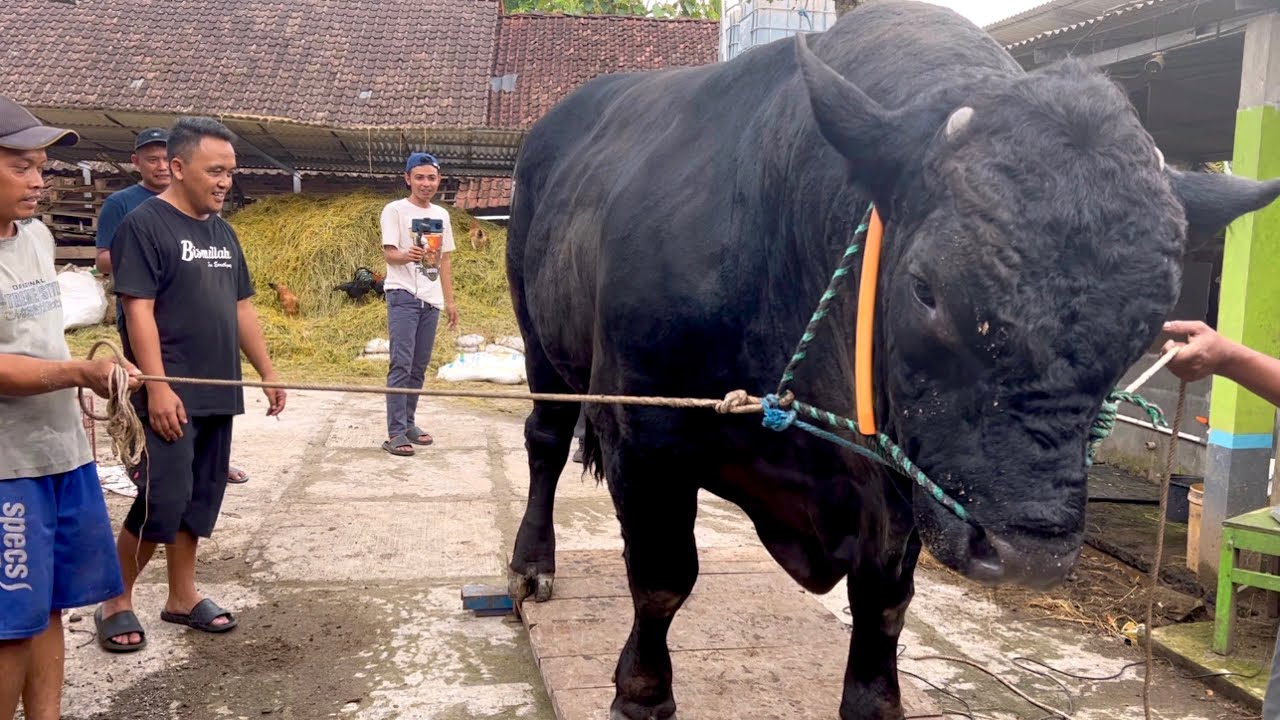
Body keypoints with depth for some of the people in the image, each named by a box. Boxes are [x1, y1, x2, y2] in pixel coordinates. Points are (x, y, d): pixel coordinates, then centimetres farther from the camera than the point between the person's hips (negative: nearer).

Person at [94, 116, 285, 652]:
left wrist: (267, 374, 14)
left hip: (217, 395, 7)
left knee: (200, 499, 12)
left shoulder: (221, 232, 14)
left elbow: (241, 308, 18)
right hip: (171, 396, -7)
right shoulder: (144, 224, -8)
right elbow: (138, 310, -15)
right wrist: (157, 386, -21)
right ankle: (115, 602, 12)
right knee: (162, 502, -7)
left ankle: (182, 596, 25)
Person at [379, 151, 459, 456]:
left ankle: (408, 423, 21)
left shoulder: (441, 215, 15)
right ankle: (395, 433, -11)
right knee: (402, 364, -11)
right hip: (403, 296, -6)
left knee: (420, 366, 11)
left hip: (431, 299, 6)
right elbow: (388, 252, -12)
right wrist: (406, 255, -35)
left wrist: (450, 300, 16)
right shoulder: (395, 210, -4)